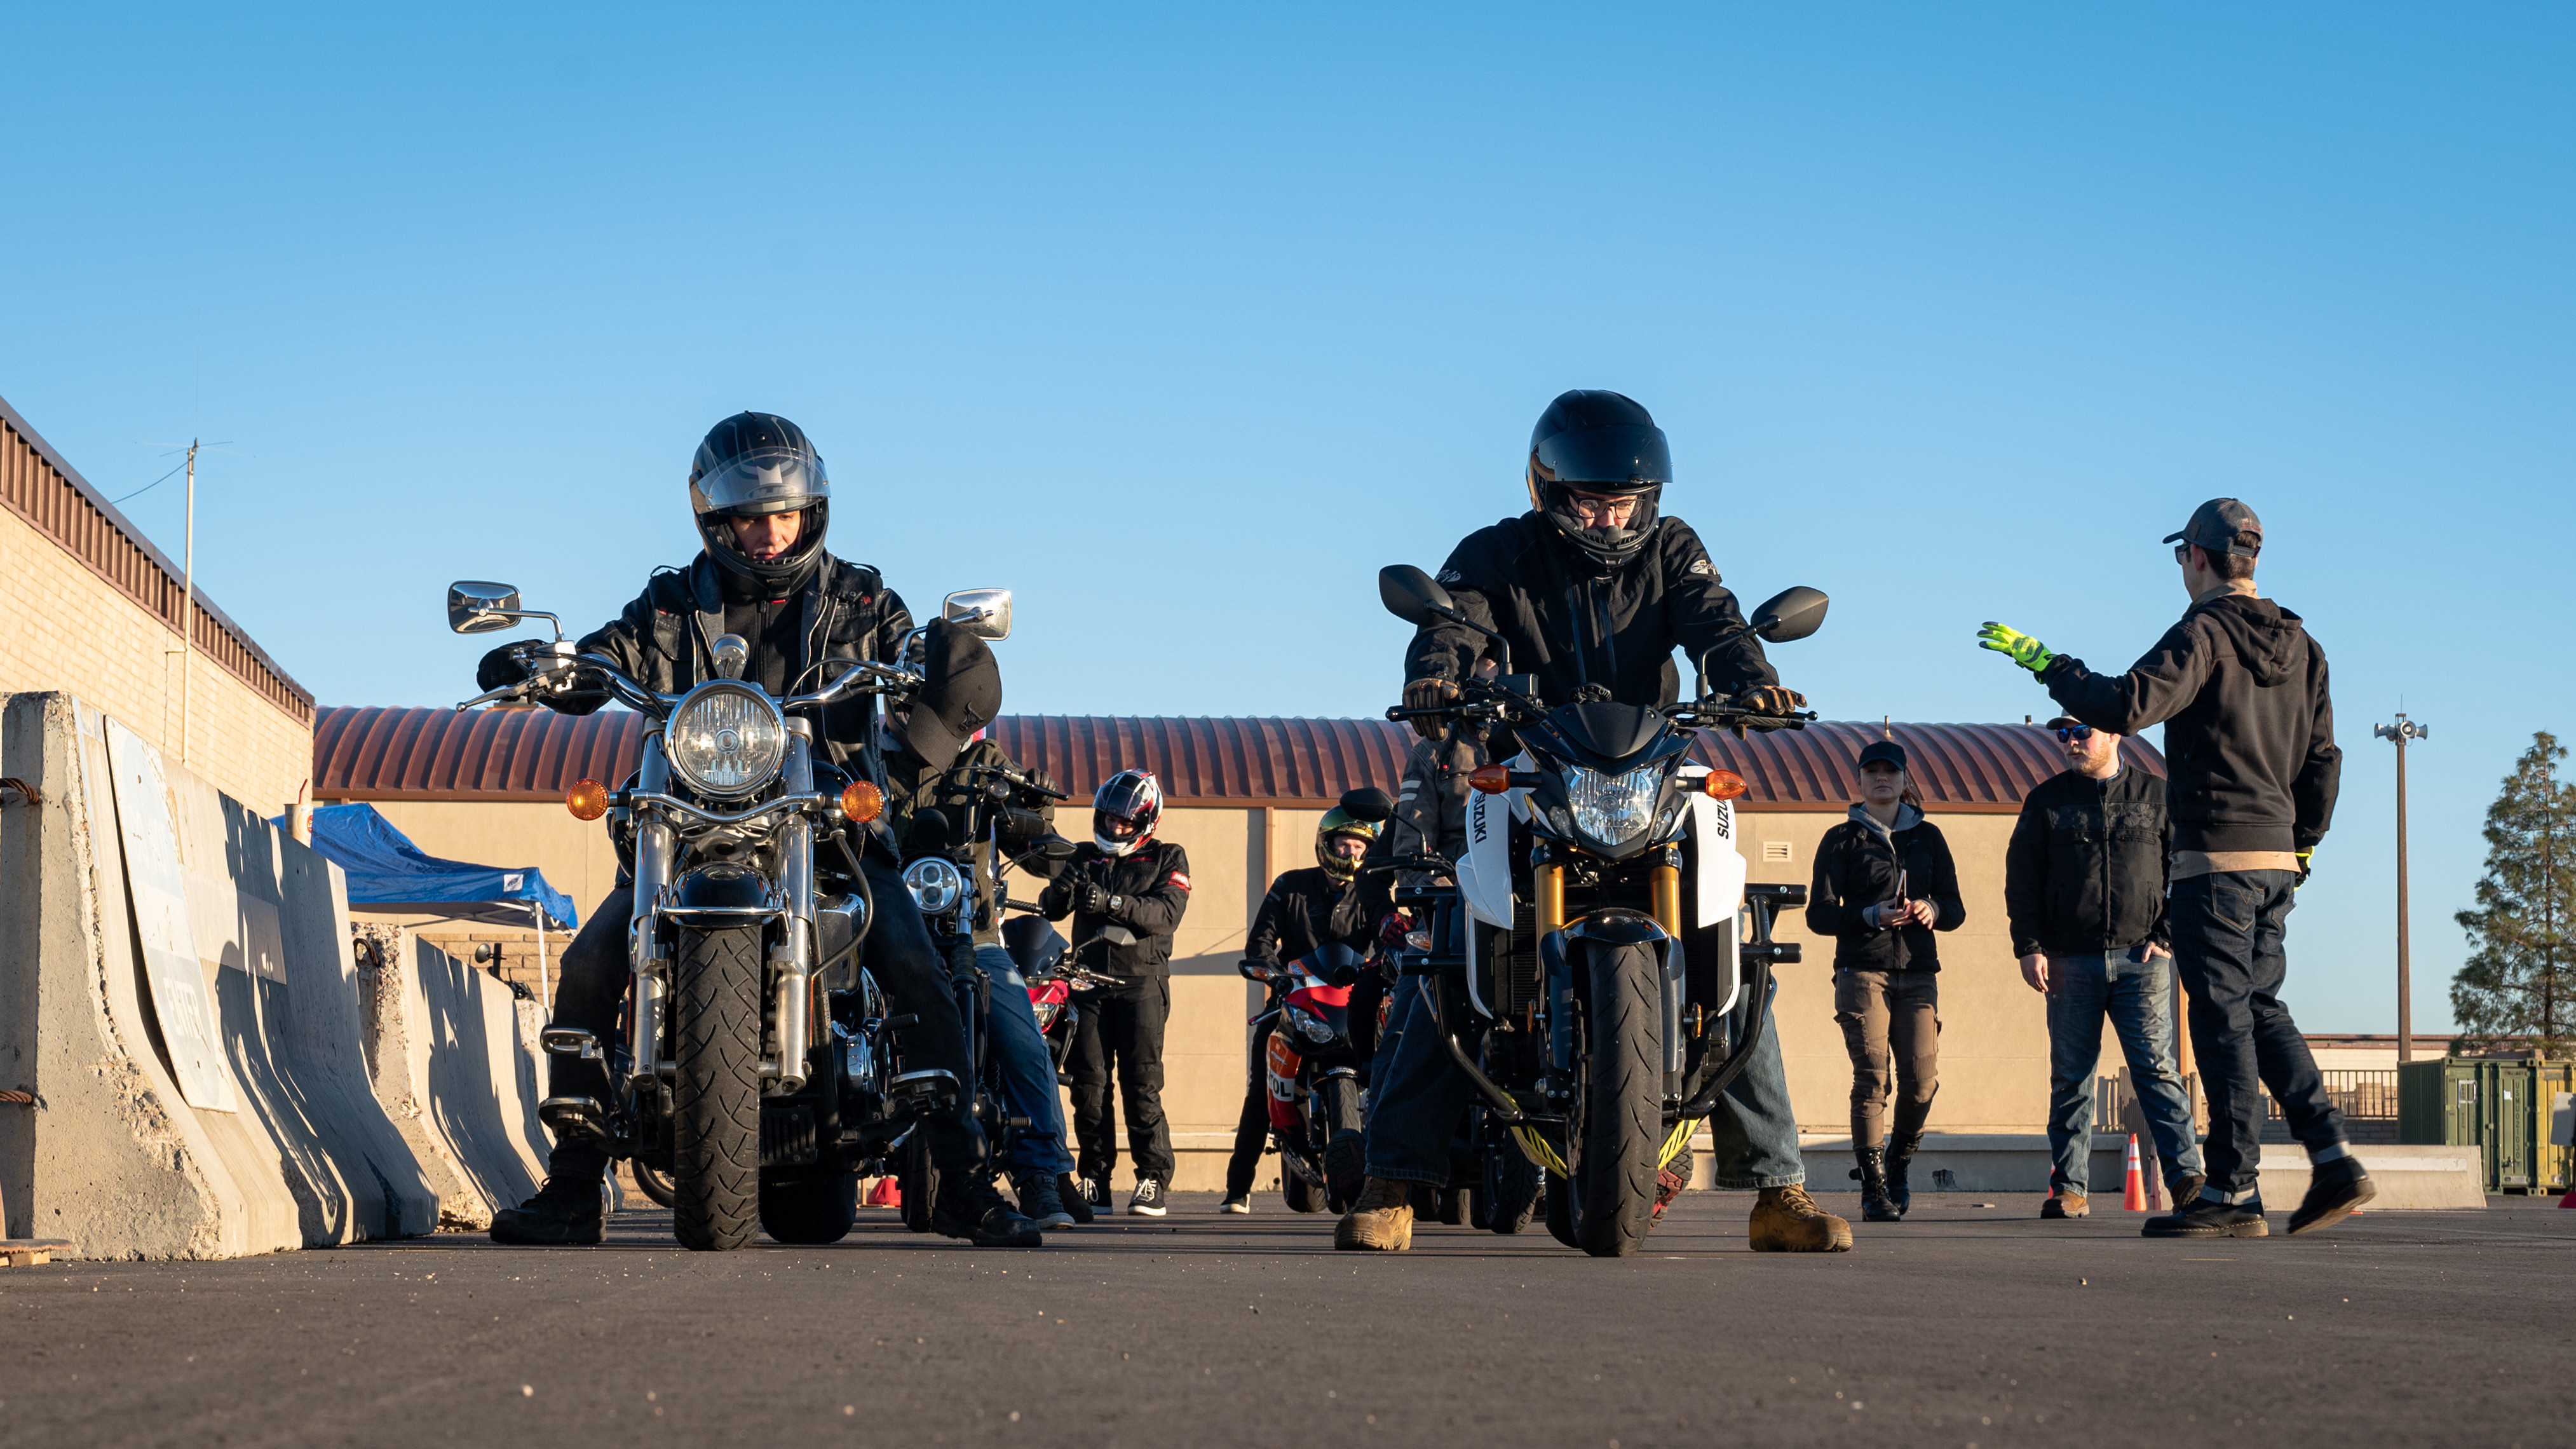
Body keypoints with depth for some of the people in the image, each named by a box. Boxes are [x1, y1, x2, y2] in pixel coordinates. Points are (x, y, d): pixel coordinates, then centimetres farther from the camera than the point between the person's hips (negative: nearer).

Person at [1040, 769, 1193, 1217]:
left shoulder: (1167, 860, 8)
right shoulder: (1085, 857, 17)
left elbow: (1166, 914, -10)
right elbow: (1052, 909, 6)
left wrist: (1112, 903, -24)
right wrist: (1062, 891, -18)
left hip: (1141, 982, -3)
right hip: (1090, 980, 3)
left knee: (1141, 1085, -8)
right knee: (1089, 1084, -2)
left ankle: (1154, 1180, -6)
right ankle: (1094, 1179, 5)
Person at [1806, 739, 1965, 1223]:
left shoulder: (1928, 837, 18)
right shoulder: (1842, 839, 9)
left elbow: (1955, 908, 16)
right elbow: (1819, 914, 2)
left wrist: (1932, 910, -7)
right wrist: (1872, 915, -14)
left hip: (1918, 971, 2)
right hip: (1863, 970, -2)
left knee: (1921, 1078, -9)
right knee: (1872, 1078, -12)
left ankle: (1897, 1165, 15)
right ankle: (1873, 1187, -6)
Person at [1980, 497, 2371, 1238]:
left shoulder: (2203, 633, -11)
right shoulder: (2299, 646, 14)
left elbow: (2126, 707, -24)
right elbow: (2323, 758, 17)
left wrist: (2043, 661, -14)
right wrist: (2300, 845, 25)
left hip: (2215, 857, -8)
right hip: (2275, 858, 8)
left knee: (2223, 1017, -5)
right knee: (2260, 1010, 15)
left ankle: (2233, 1191, -4)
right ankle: (2333, 1157, 5)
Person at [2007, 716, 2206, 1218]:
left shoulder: (2156, 796, 8)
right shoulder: (2046, 801, 11)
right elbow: (2022, 878, 9)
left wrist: (2168, 936, -2)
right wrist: (2029, 947, -2)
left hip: (2141, 957, -2)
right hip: (2071, 961, 2)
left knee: (2156, 1068, -9)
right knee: (2070, 1077, 3)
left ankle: (2185, 1176, -13)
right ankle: (2069, 1187, 8)